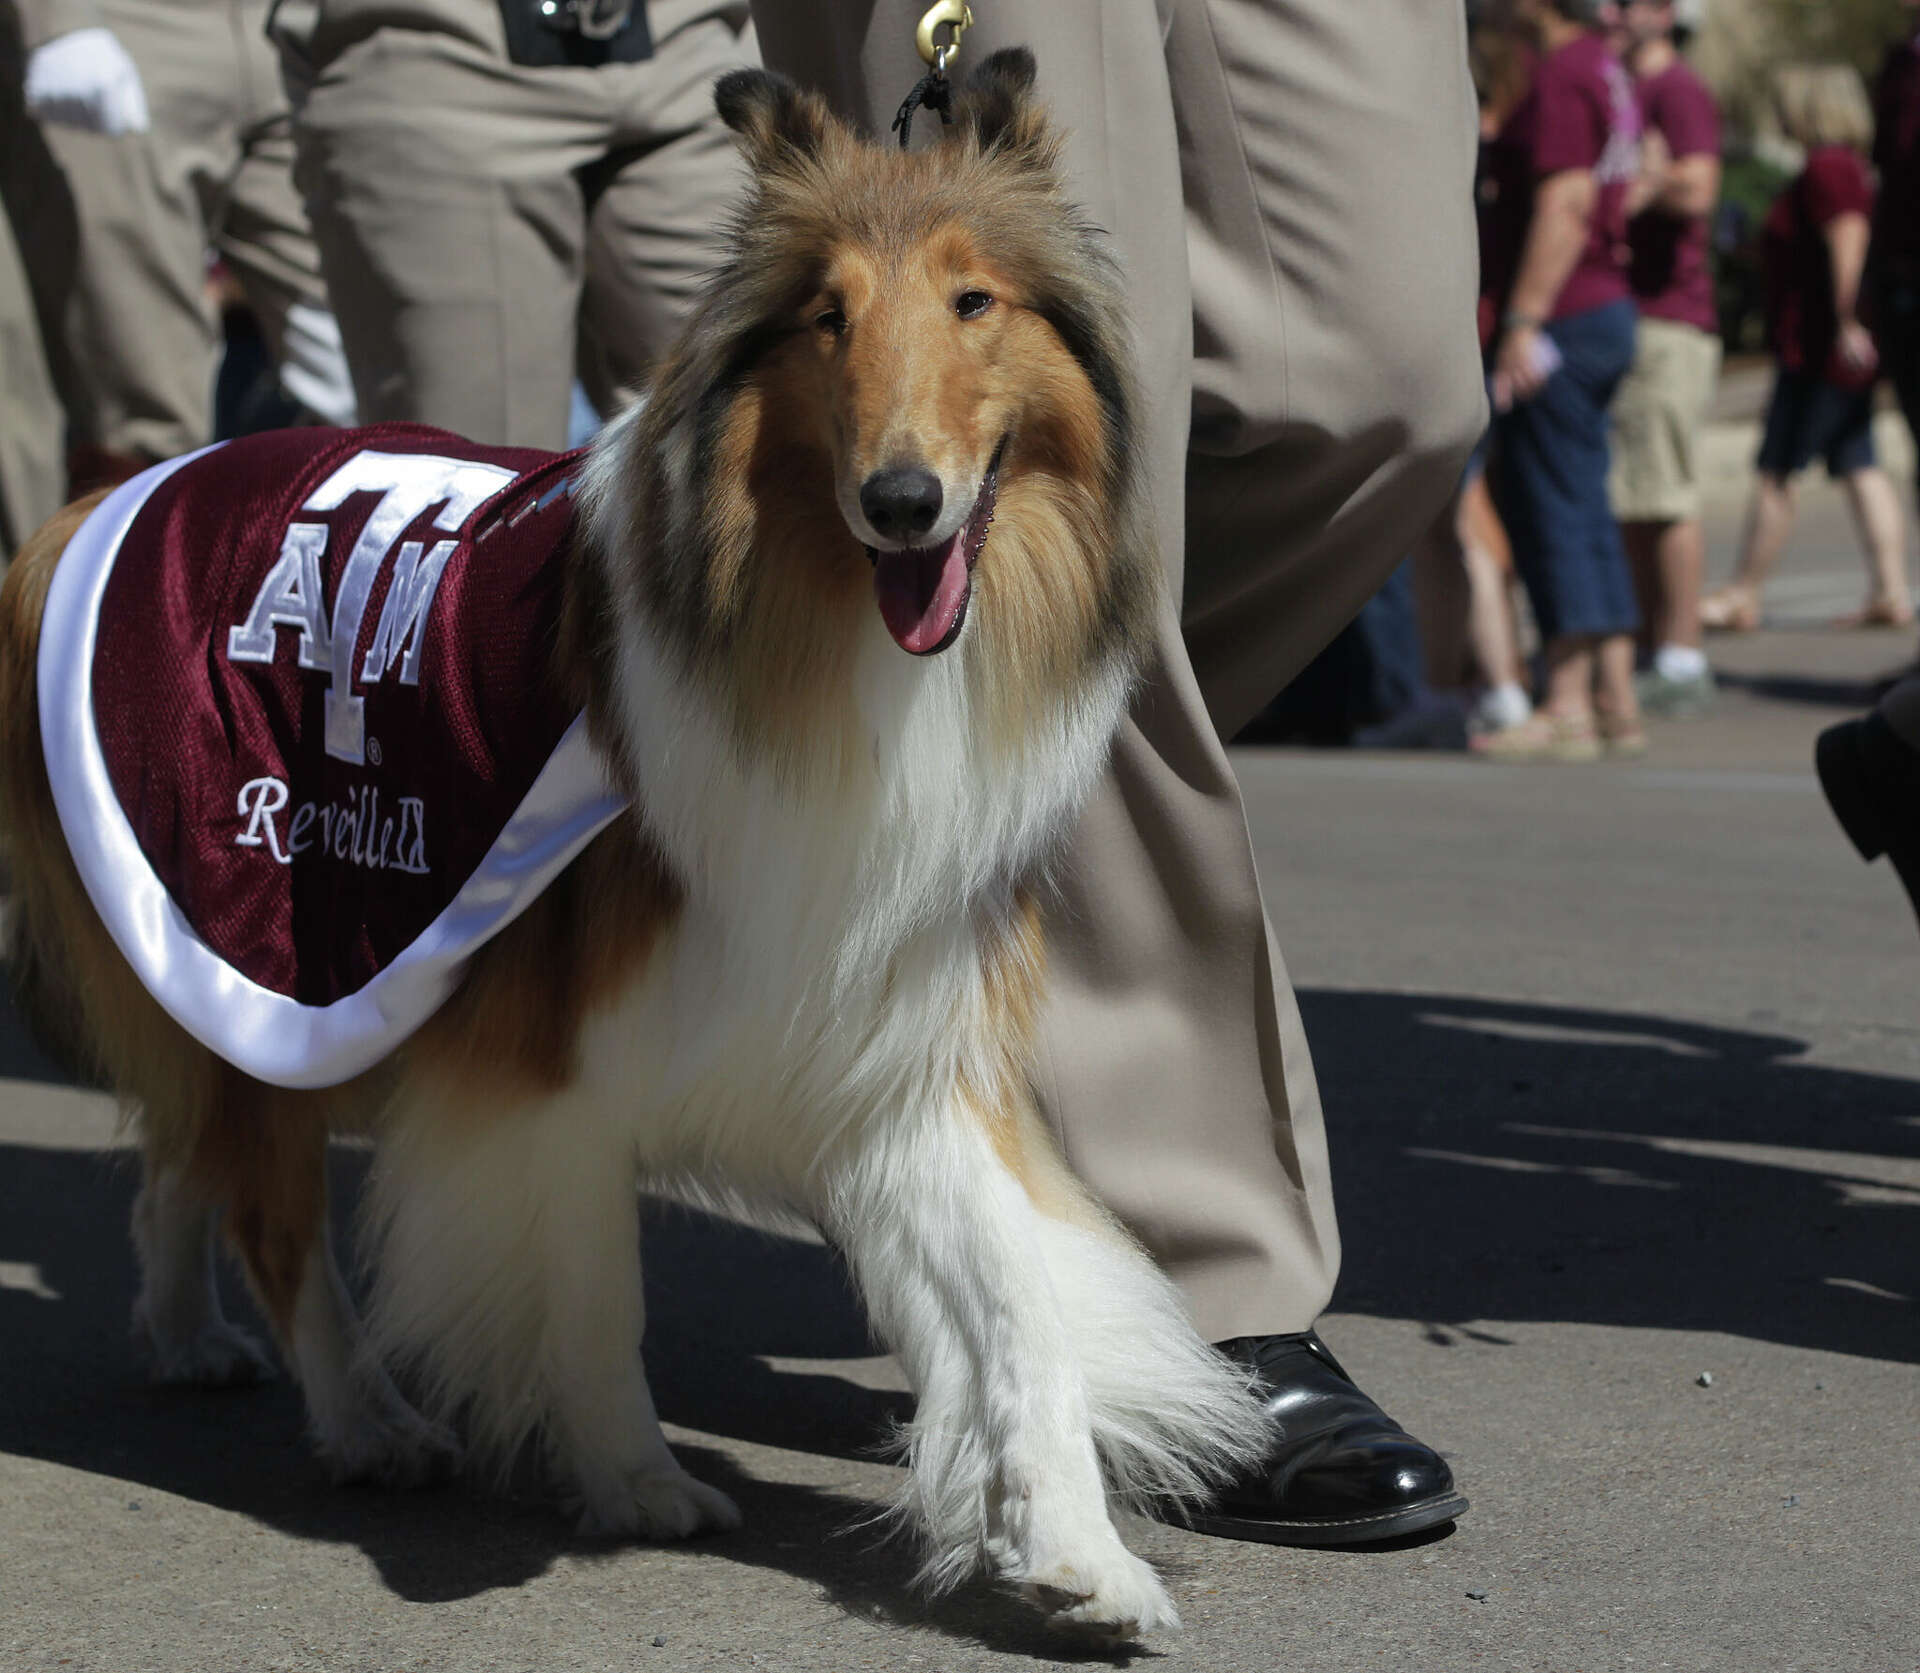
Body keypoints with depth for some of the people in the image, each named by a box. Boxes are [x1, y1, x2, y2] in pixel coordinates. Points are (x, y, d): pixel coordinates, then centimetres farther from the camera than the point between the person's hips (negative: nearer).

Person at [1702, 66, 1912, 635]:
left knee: (1774, 475, -5)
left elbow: (1848, 242, -23)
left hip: (1820, 349, -10)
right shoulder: (1851, 166, 18)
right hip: (1849, 352, 10)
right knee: (1861, 470, 6)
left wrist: (1847, 322, -28)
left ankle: (1742, 598, 0)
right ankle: (1890, 592, 3)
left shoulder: (1825, 167, -13)